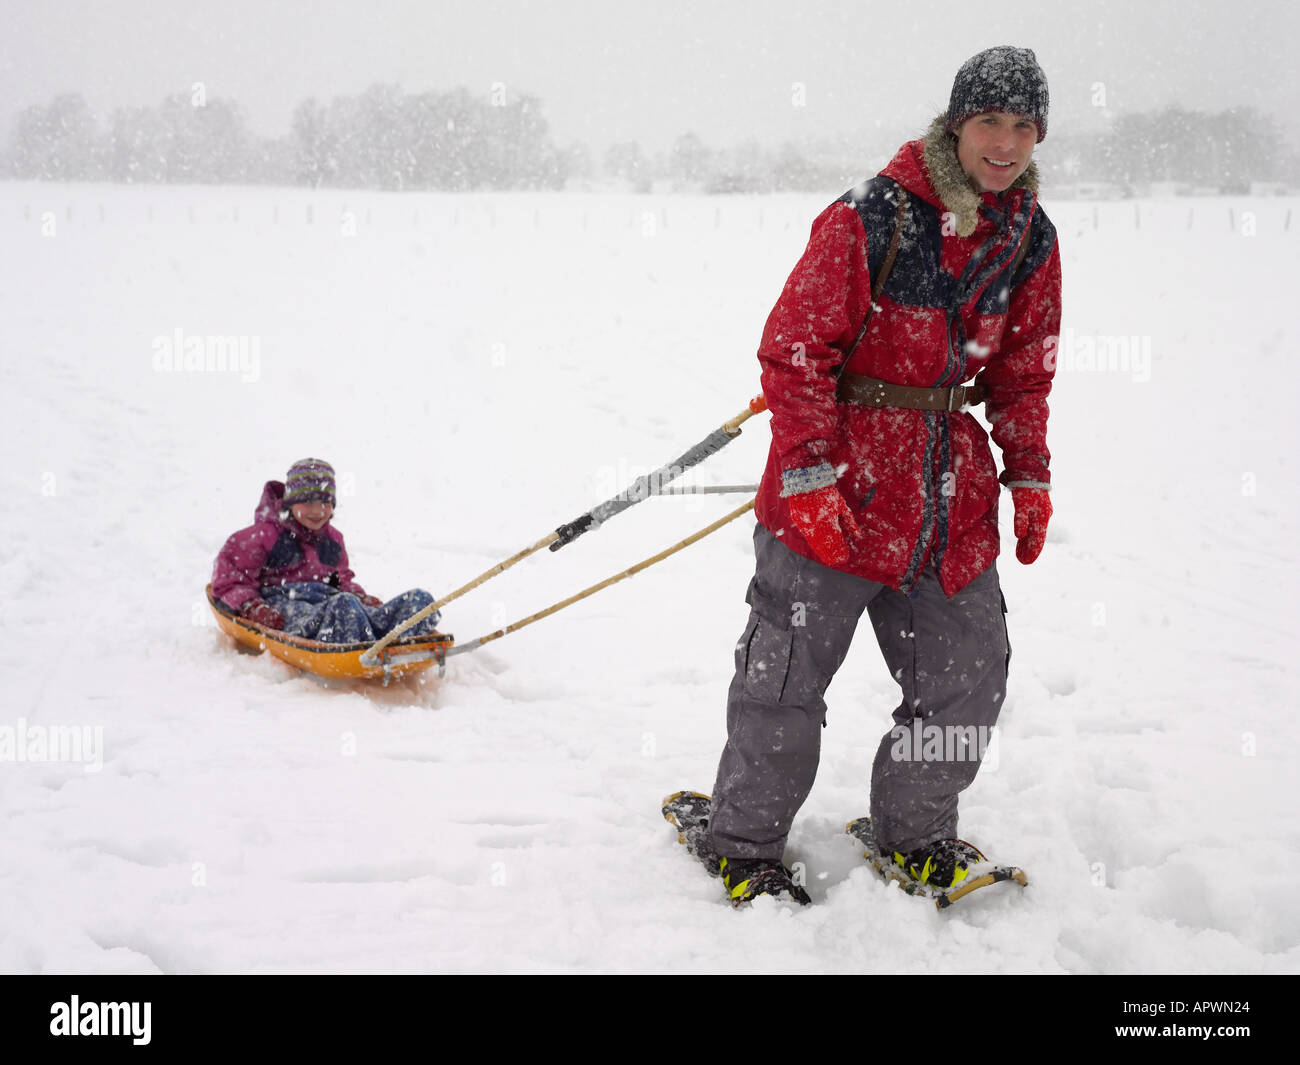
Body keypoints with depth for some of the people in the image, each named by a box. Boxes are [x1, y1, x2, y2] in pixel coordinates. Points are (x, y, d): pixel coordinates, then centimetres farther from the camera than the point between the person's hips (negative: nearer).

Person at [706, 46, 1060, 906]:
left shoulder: (1030, 237, 6)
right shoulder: (872, 218, -15)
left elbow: (1024, 371, 17)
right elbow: (794, 347, -13)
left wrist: (1029, 477, 12)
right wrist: (809, 474, -17)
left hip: (950, 490, 6)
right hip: (839, 478, -6)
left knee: (969, 674, 10)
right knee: (788, 674, 1)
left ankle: (914, 834, 32)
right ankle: (746, 844, 21)